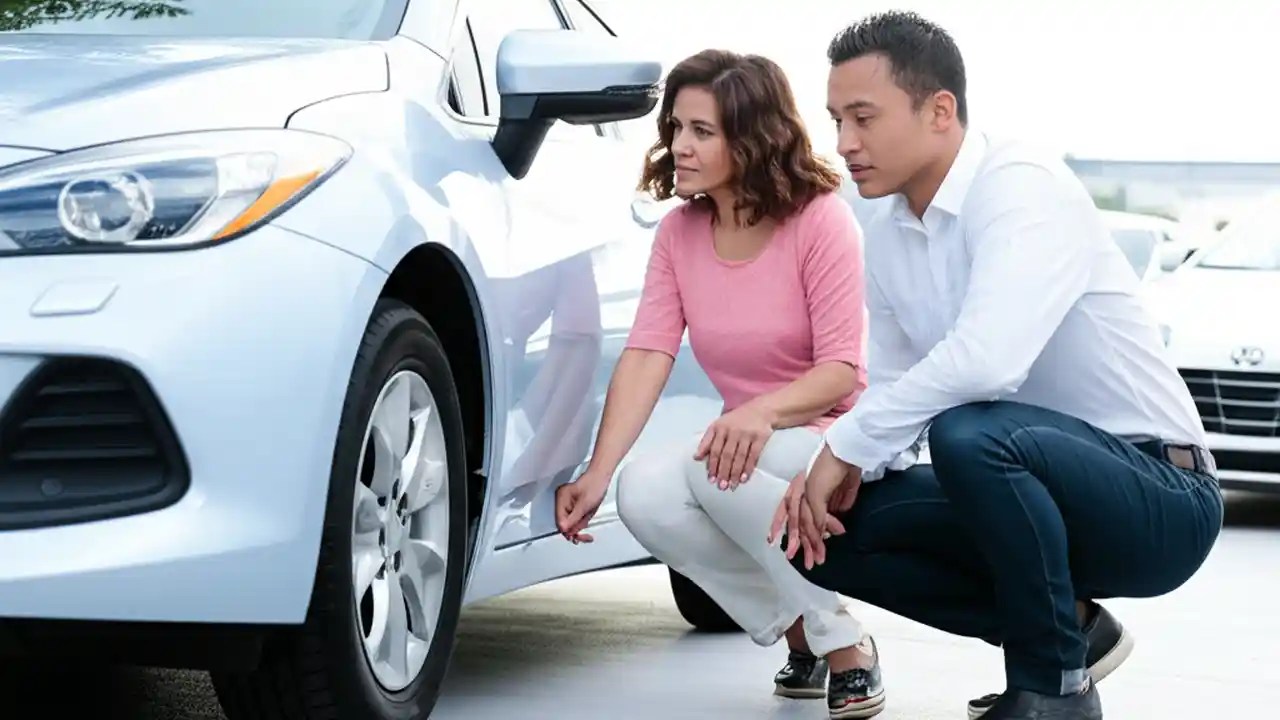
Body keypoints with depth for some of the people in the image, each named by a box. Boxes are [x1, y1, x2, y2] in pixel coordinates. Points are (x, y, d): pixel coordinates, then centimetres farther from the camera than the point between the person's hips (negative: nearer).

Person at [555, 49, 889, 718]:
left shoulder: (820, 219, -14)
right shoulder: (679, 231, 2)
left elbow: (841, 369, -19)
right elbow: (645, 355, -9)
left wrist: (763, 412, -39)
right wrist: (598, 471, -23)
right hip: (749, 452, 5)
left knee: (714, 469, -33)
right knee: (644, 494, -25)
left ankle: (844, 644, -17)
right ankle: (799, 633, -4)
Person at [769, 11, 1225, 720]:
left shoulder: (1021, 185, -20)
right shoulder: (886, 237, 5)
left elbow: (986, 359, -35)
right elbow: (893, 394, 12)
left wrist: (845, 445, -23)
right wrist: (839, 467, -10)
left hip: (1160, 497, -8)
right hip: (1047, 492, 8)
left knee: (968, 434, -35)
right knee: (824, 532, -4)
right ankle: (1067, 629, 8)